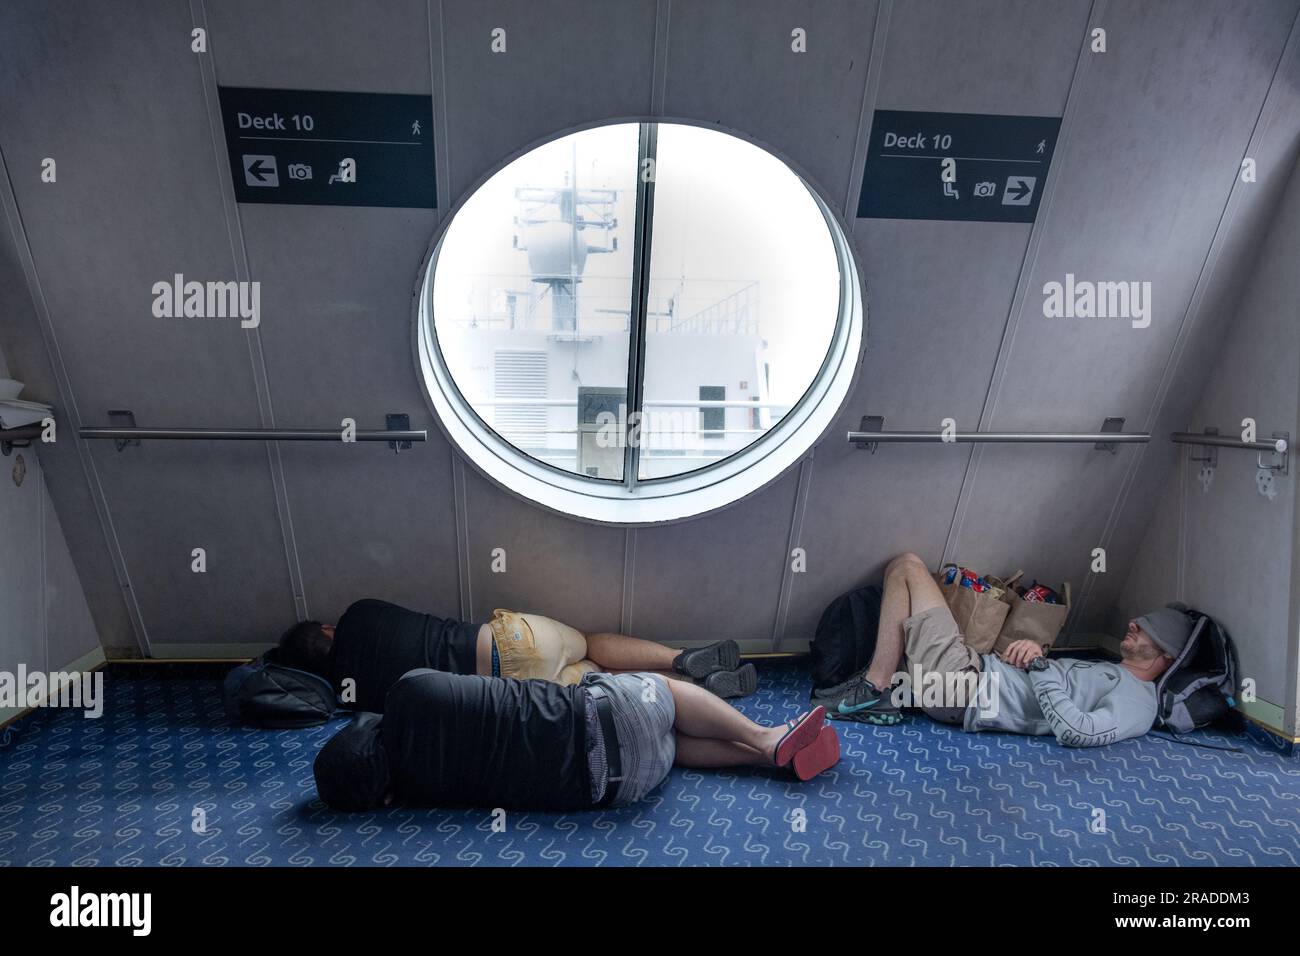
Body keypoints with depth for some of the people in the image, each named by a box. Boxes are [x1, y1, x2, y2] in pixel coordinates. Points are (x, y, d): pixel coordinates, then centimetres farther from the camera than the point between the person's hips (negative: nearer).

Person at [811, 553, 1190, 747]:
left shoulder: (1137, 702, -2)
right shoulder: (1108, 672, 27)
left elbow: (1075, 731, -20)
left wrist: (1041, 665, -13)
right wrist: (1035, 650, 6)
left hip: (962, 686, -9)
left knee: (908, 566, -12)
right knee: (903, 568, 7)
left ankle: (873, 690, -13)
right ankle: (879, 693, 0)